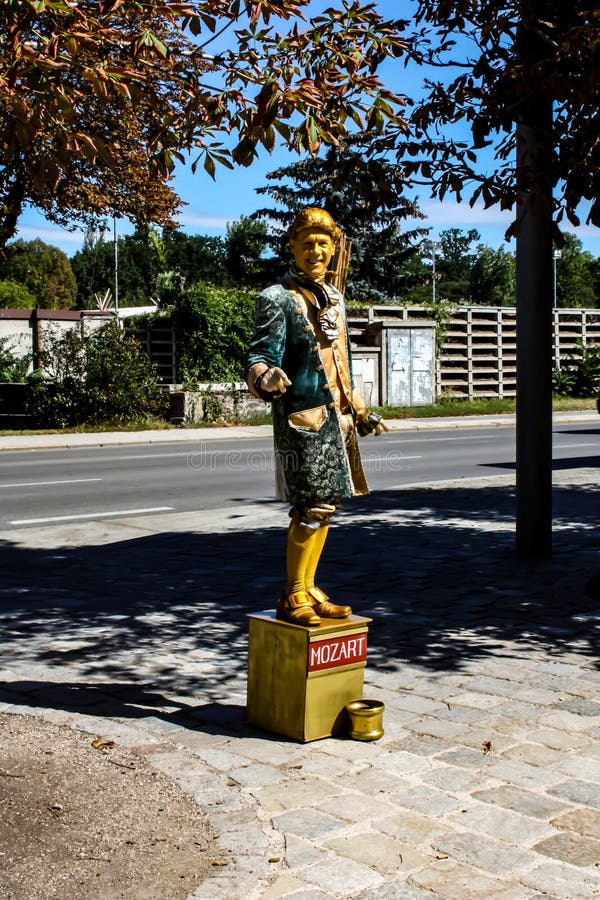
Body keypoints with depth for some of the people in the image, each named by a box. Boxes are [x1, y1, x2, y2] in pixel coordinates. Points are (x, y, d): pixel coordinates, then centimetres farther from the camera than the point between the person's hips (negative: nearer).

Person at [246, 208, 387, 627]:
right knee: (313, 506, -11)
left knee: (327, 503, 10)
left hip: (335, 416, 8)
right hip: (303, 417, -8)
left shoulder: (334, 297, 16)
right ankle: (292, 597, -1)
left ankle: (308, 590, 19)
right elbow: (261, 357, -14)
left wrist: (360, 411, 26)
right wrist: (265, 378, -37)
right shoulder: (279, 299, -7)